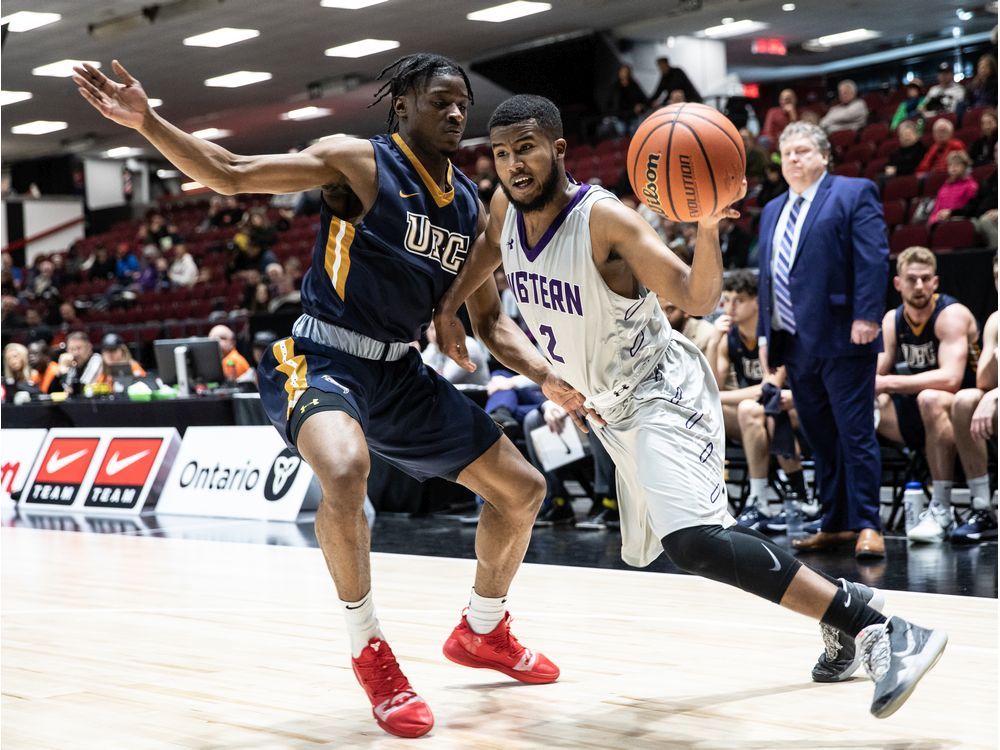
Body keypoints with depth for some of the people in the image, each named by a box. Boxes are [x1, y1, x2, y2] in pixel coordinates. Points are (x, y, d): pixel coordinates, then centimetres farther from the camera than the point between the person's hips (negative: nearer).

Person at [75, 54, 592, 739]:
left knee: (523, 489, 9)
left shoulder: (470, 207, 7)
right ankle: (369, 650, -17)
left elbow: (492, 319, 10)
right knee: (346, 472, -38)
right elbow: (231, 174, -14)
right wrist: (146, 121, -28)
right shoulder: (359, 163, -10)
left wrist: (549, 378, -7)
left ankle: (483, 632, 33)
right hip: (322, 360, -7)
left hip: (402, 372, 7)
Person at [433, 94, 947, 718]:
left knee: (696, 542, -31)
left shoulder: (605, 219, -24)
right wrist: (449, 308, 17)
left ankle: (878, 629, -28)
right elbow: (490, 249, 24)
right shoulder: (506, 209, -2)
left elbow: (698, 298, -30)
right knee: (651, 546, 18)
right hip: (616, 410, 10)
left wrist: (708, 228, -46)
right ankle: (844, 620, 25)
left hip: (663, 393, -9)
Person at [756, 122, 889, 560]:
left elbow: (874, 259, -10)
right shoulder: (772, 212, 21)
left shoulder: (854, 194, 0)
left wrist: (866, 316, -19)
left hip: (841, 339, -7)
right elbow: (766, 277, 22)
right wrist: (765, 334, 15)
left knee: (855, 435, -6)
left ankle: (867, 527, -2)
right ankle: (835, 525, 16)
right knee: (819, 439, 10)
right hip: (795, 343, 7)